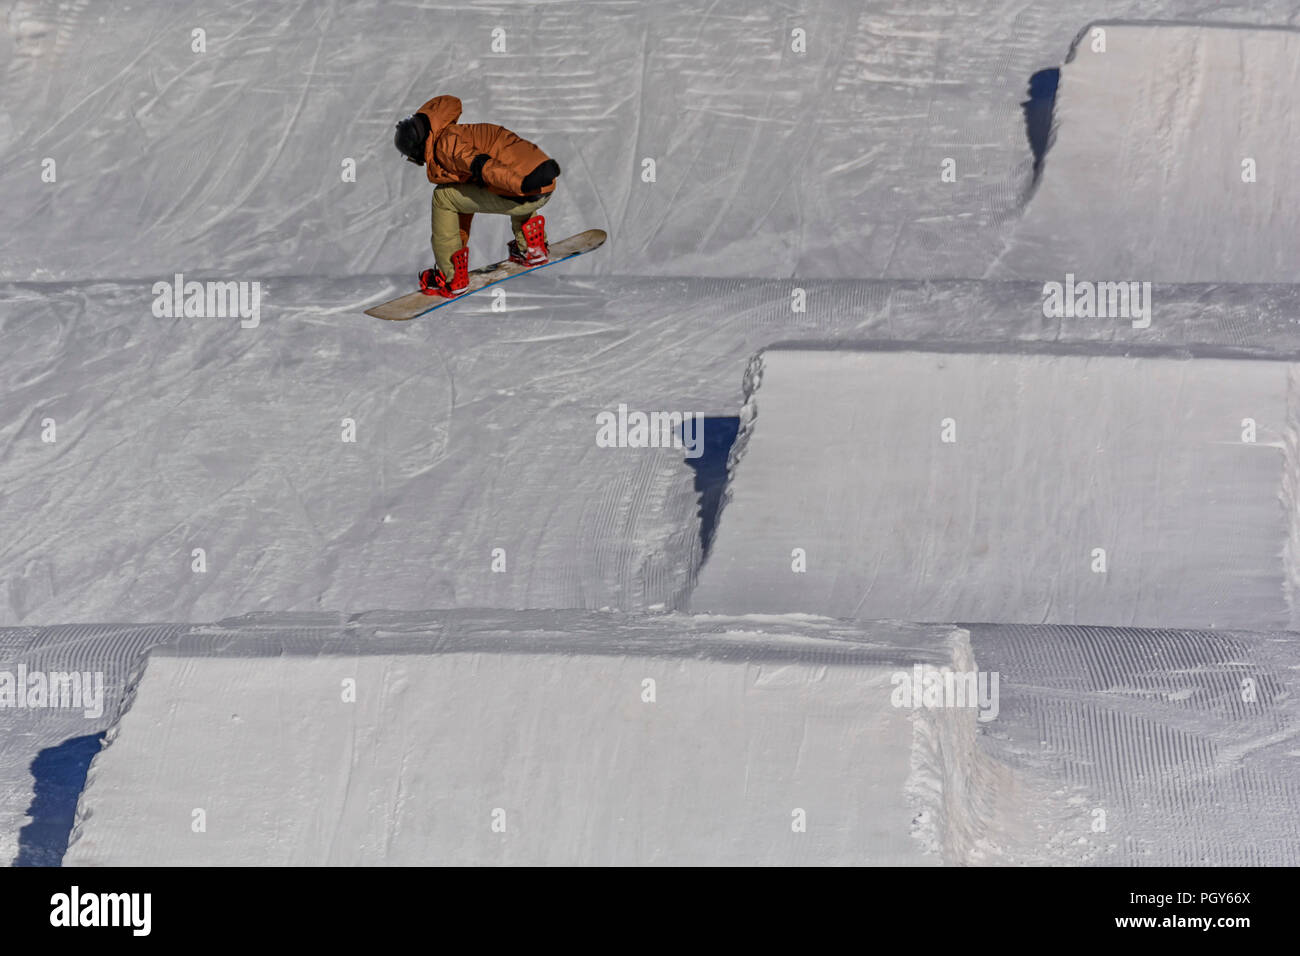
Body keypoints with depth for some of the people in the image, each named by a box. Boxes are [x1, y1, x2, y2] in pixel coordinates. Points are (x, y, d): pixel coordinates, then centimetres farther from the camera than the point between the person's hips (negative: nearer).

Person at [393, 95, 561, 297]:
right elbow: (465, 198, 40)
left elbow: (480, 164, -21)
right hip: (546, 192, 9)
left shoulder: (445, 143, -2)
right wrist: (460, 242, 46)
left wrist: (523, 183, -33)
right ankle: (532, 247, 30)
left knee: (442, 197, 6)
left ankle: (451, 278, 7)